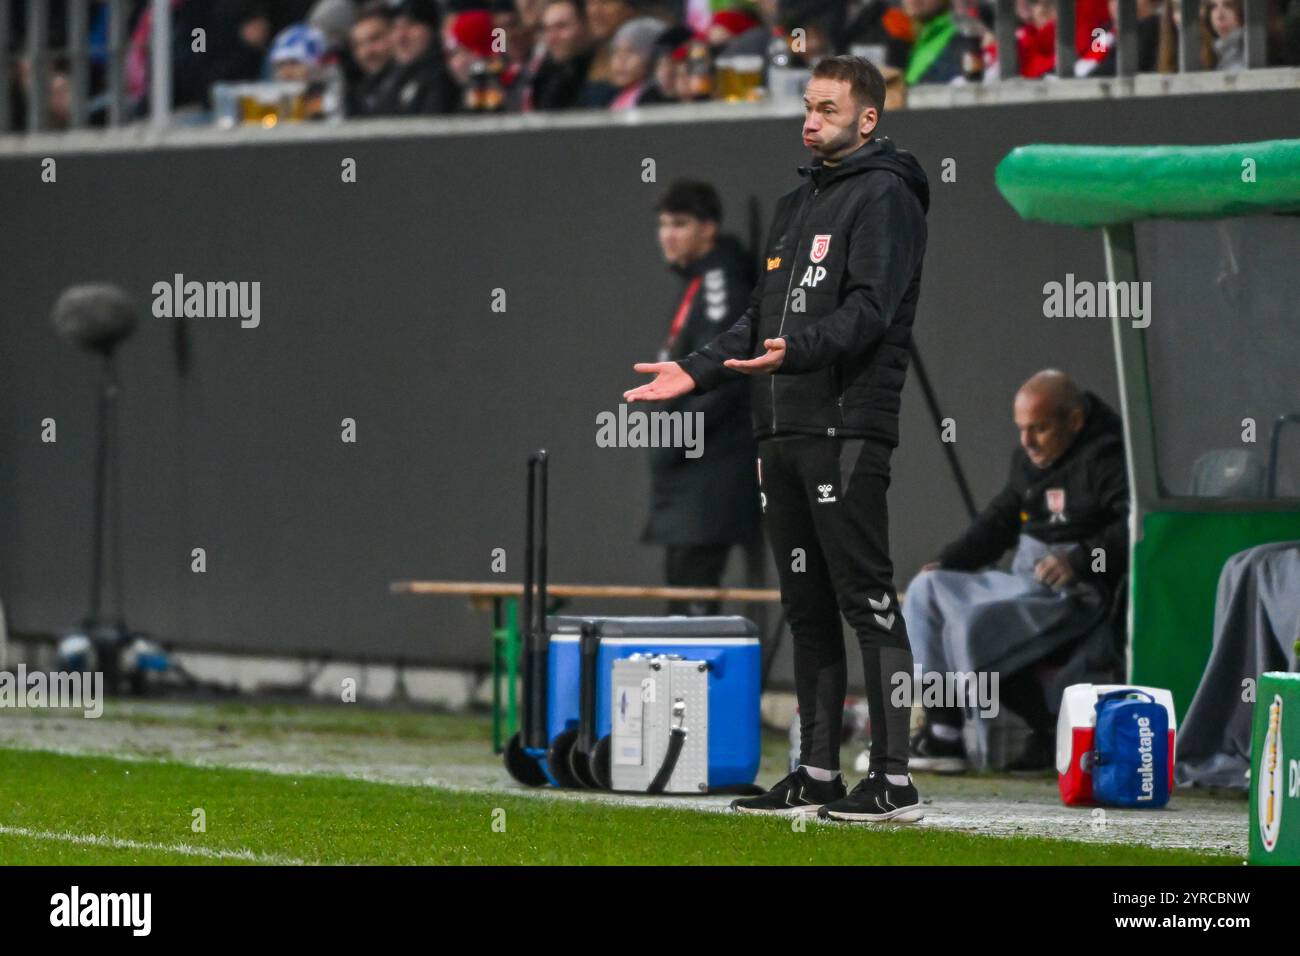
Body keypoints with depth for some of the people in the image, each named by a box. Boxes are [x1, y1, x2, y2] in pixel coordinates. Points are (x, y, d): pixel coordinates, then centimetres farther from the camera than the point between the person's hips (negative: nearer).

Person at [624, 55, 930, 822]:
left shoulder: (883, 197, -5)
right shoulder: (798, 204, 23)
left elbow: (869, 310, -17)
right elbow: (763, 318, 27)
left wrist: (796, 350, -32)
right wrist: (697, 372, 15)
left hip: (848, 431, -9)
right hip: (785, 434, 9)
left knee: (867, 600, -10)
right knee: (807, 607, 11)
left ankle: (895, 781, -11)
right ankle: (817, 774, 16)